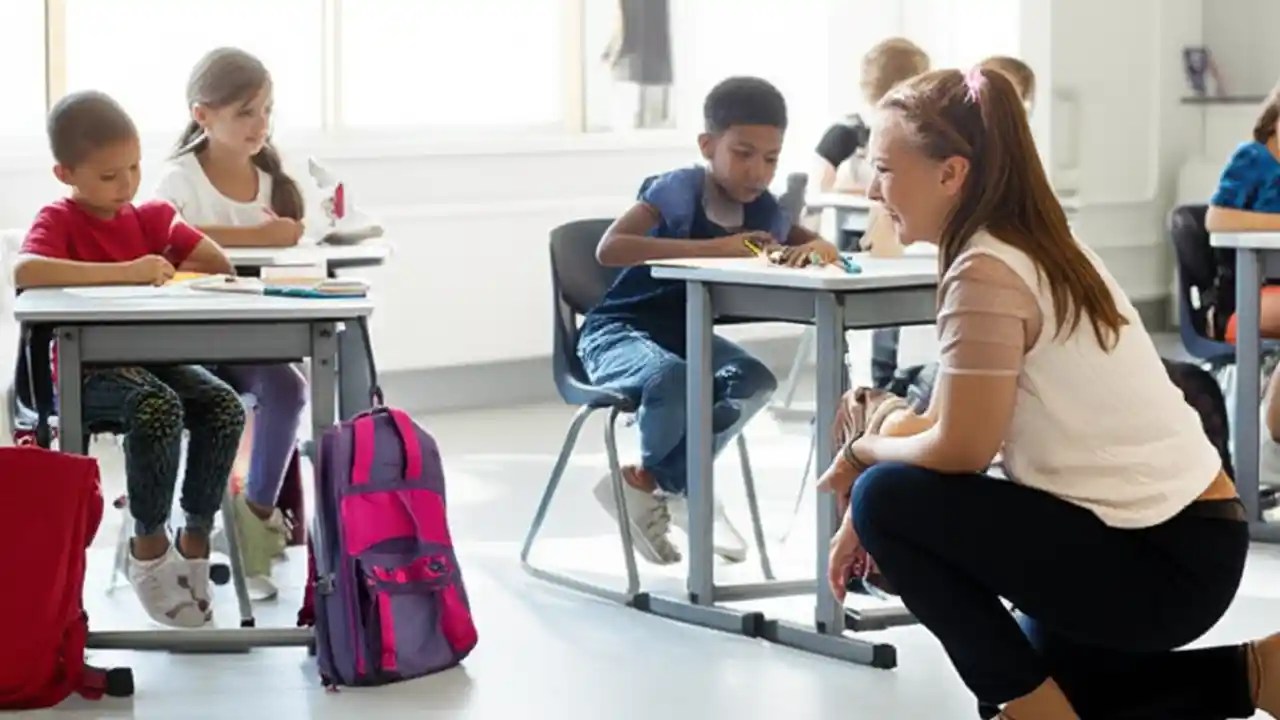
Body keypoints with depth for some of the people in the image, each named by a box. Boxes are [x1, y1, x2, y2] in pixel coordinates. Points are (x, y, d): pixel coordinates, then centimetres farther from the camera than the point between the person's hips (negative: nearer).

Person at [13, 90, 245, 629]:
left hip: (154, 358, 5)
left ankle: (196, 537, -8)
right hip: (89, 371, -5)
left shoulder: (150, 217, 11)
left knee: (225, 406, -23)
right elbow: (26, 272, -28)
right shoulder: (58, 221, -5)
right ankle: (150, 544, -16)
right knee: (158, 408, -35)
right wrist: (125, 272, -32)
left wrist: (173, 271, -13)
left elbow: (220, 266, 9)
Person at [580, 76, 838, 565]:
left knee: (754, 381, -23)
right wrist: (711, 248, -40)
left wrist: (818, 248, -19)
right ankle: (677, 488, -2)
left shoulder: (762, 208, -1)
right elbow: (609, 249, -33)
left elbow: (821, 248, 8)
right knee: (673, 379, -37)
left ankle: (653, 484, -5)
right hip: (617, 332, -6)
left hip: (685, 335, 6)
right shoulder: (679, 189, -20)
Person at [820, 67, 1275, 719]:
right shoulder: (1039, 250, 10)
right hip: (1181, 537, 10)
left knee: (888, 499, -11)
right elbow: (948, 424, 12)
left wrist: (860, 454, -1)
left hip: (1162, 560, -10)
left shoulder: (987, 272, -20)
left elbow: (959, 449, -19)